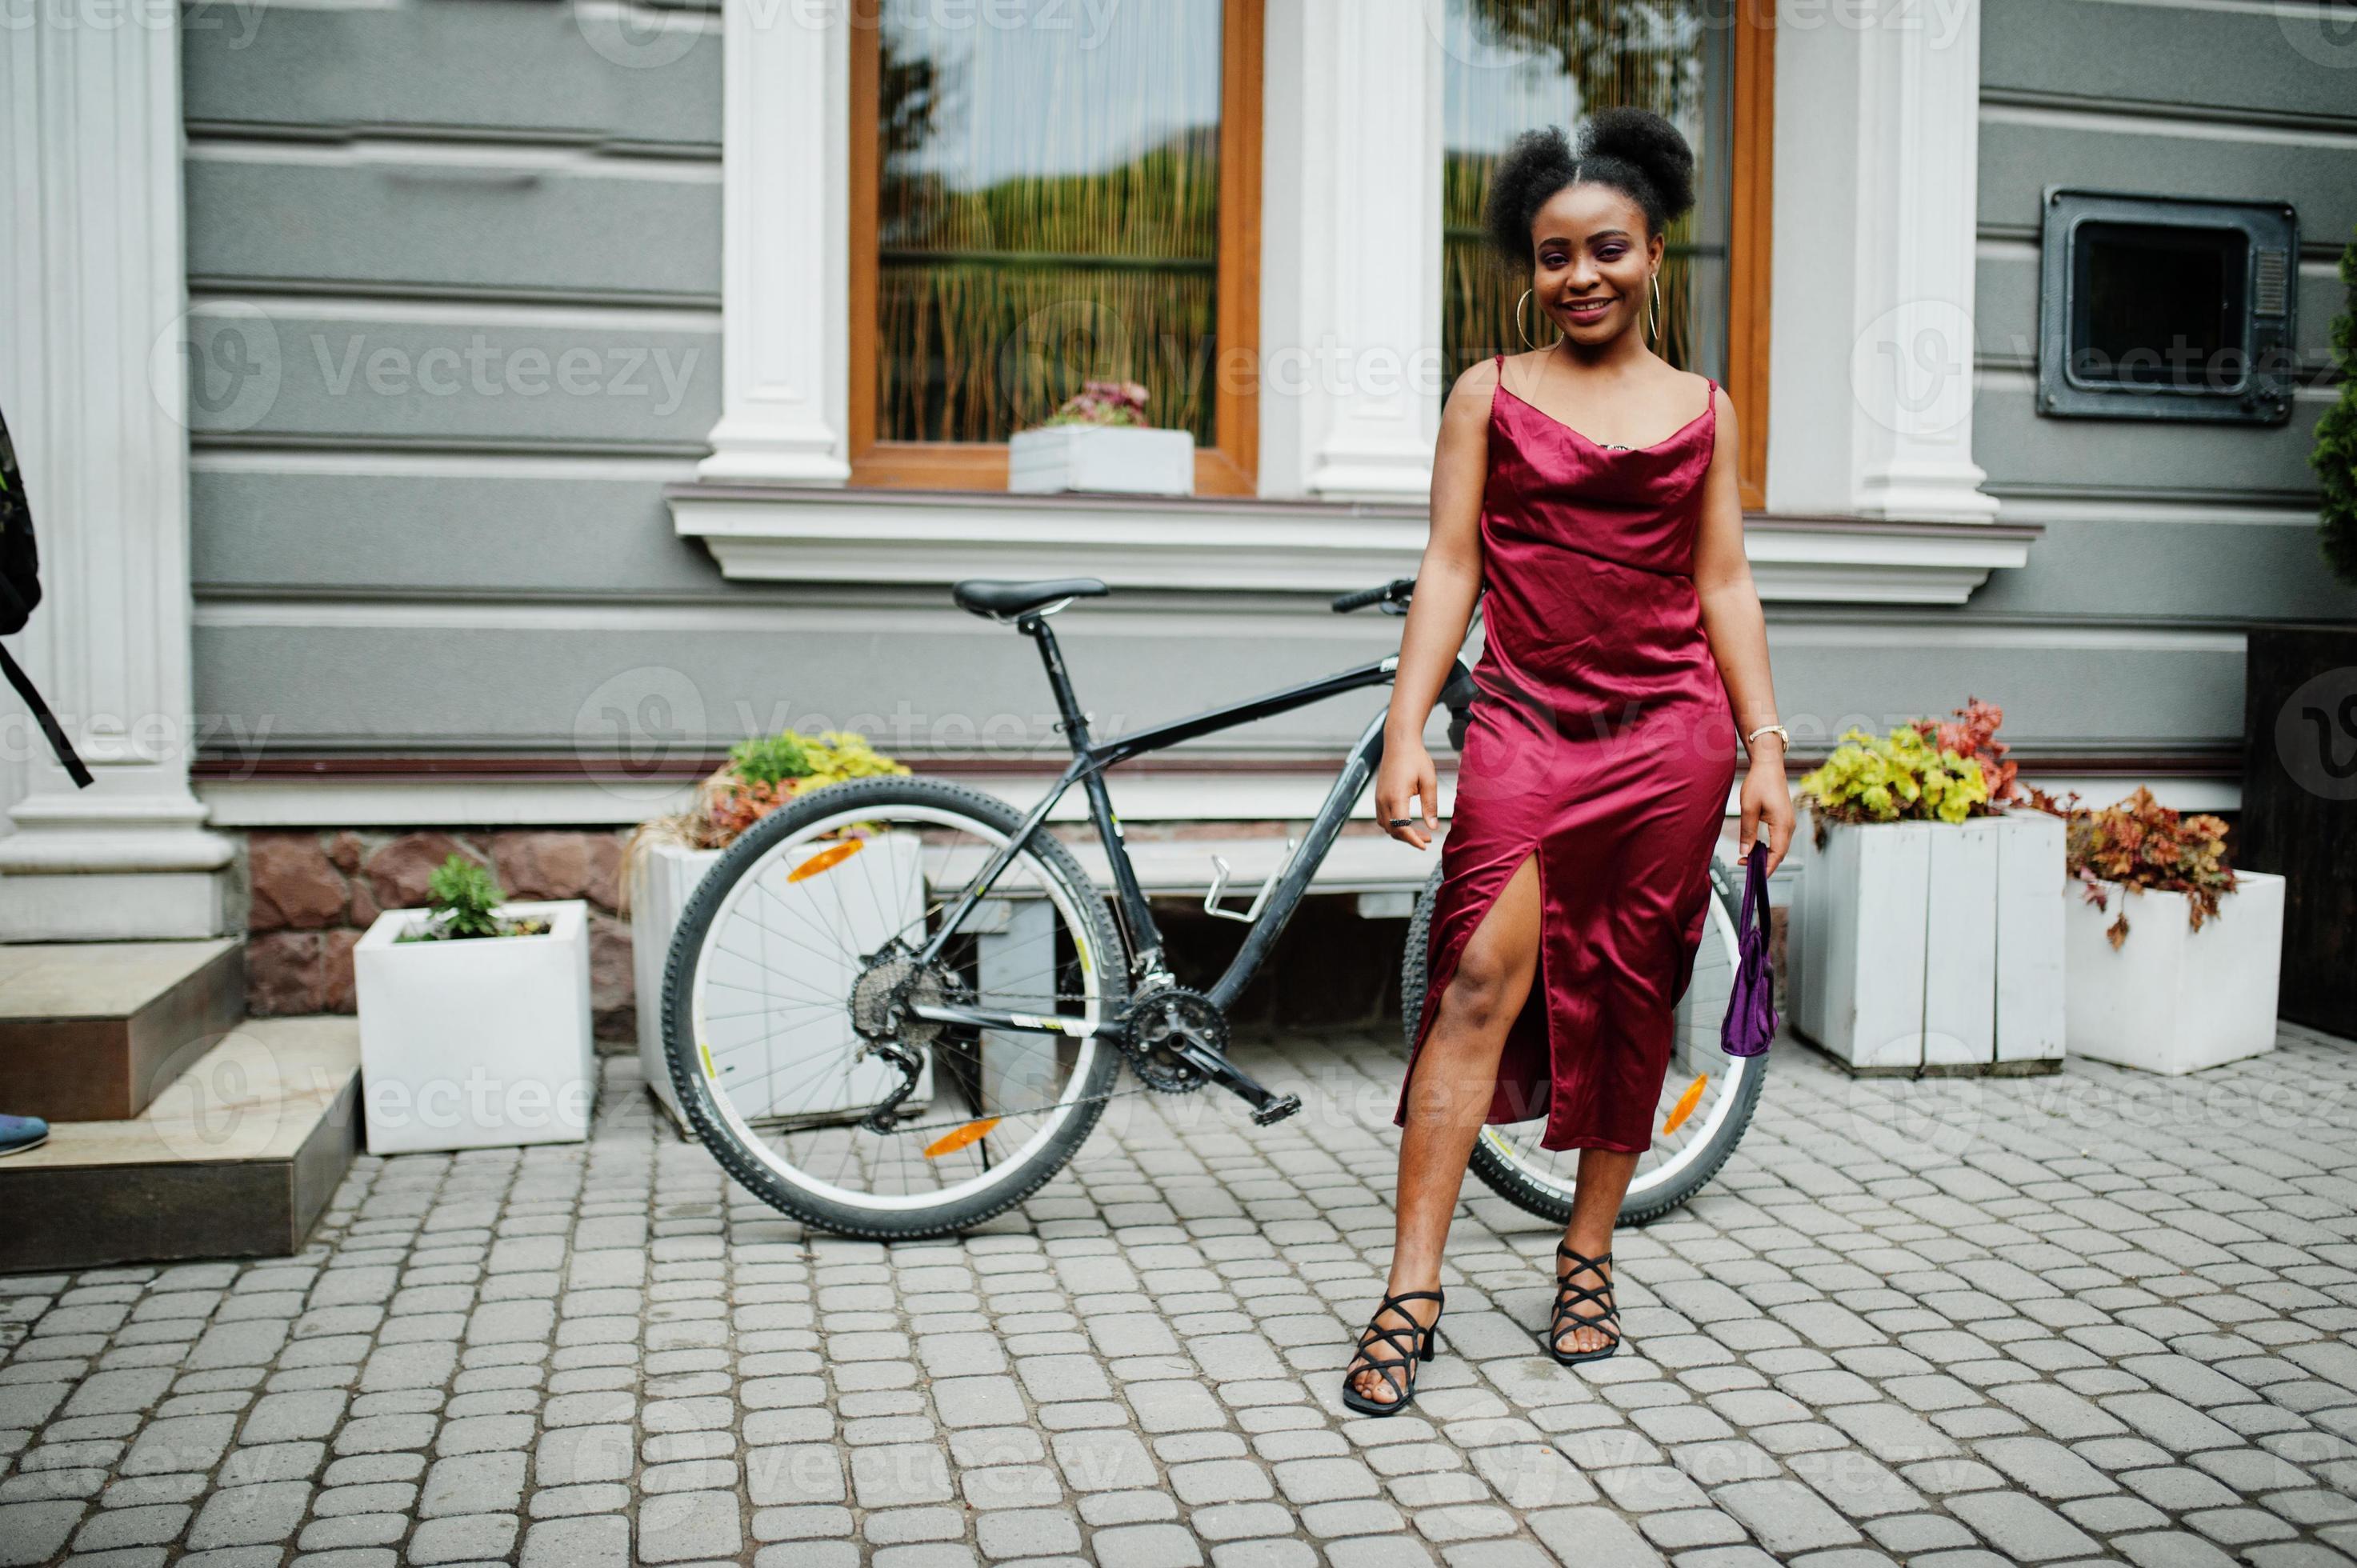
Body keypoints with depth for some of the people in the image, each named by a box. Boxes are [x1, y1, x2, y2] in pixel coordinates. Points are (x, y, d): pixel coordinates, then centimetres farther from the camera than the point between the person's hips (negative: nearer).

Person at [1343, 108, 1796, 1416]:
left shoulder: (1702, 410, 12)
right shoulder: (1489, 395, 8)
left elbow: (1725, 587, 12)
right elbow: (1449, 567, 2)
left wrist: (1766, 748, 5)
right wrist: (1404, 735, -7)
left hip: (1669, 730, 2)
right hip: (1522, 719, -2)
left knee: (1628, 1001, 6)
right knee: (1483, 979, -14)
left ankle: (1587, 1260, 22)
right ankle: (1411, 1293, -10)